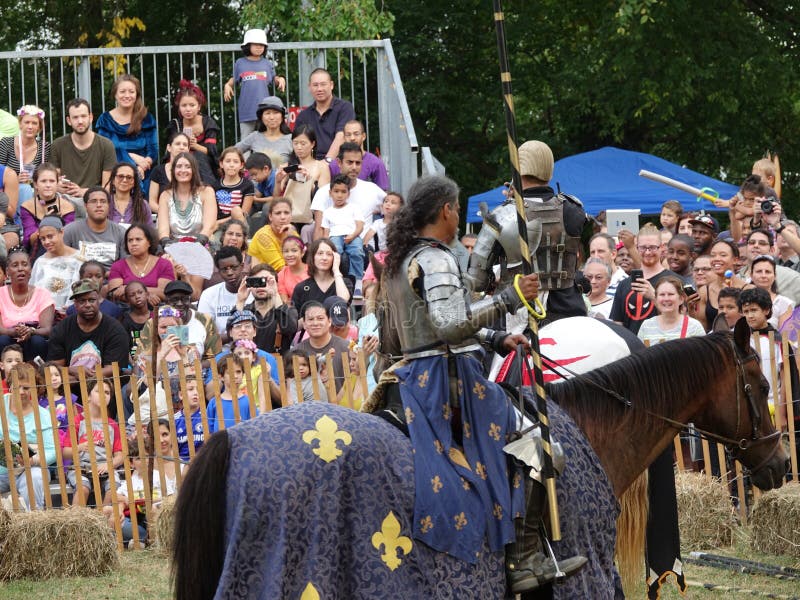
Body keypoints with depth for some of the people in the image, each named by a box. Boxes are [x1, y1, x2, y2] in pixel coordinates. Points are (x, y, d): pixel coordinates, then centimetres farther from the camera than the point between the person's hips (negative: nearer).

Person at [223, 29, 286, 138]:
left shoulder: (267, 64, 7)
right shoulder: (240, 63, 6)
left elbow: (274, 78, 18)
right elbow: (234, 79, 17)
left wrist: (280, 80, -3)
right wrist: (228, 85, -3)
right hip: (246, 109, 0)